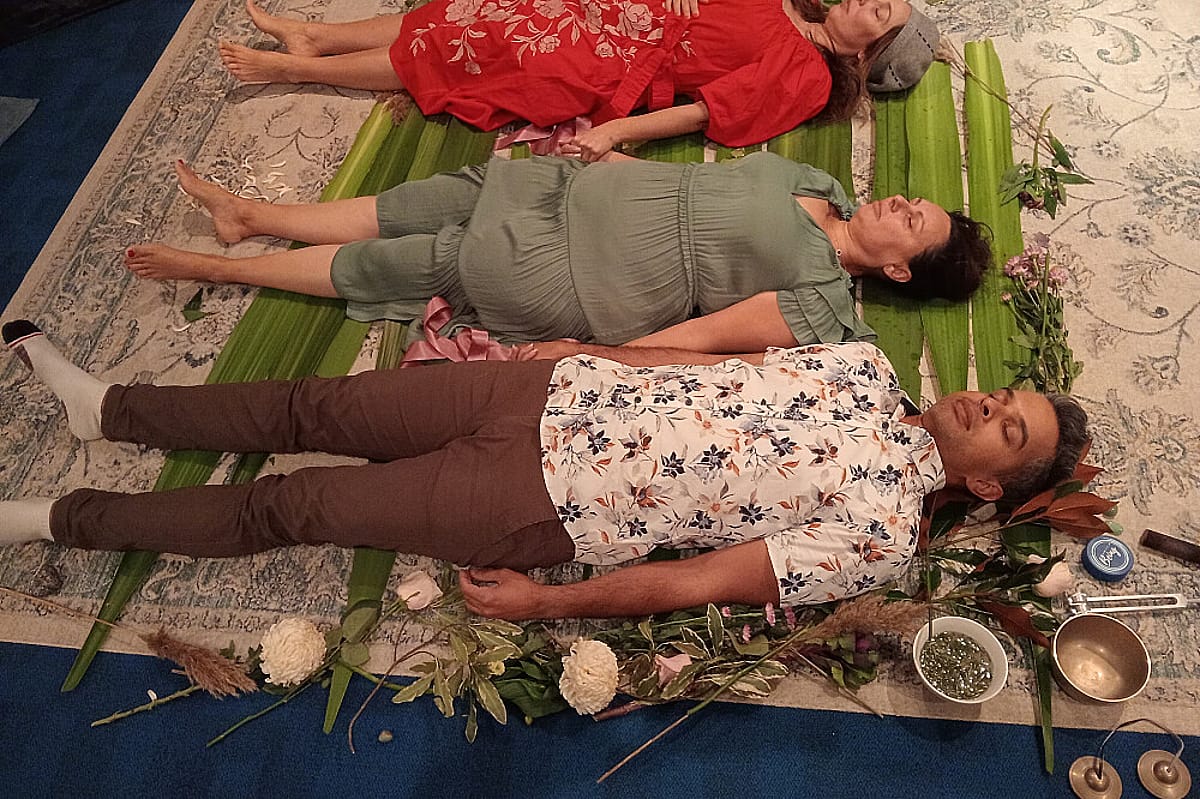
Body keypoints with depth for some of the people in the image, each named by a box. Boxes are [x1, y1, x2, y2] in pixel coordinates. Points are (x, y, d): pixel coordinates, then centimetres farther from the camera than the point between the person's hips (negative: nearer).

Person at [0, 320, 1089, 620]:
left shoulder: (880, 534, -9)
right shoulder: (868, 367, 9)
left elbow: (687, 582, -13)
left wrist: (540, 604, -12)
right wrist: (571, 350, 10)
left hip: (554, 509, -5)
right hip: (561, 390, 5)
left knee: (292, 505, -1)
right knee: (317, 408, 8)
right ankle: (102, 405, 29)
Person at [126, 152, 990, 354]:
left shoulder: (818, 305, -16)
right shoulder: (816, 183, 7)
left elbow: (694, 337, -21)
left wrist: (548, 358, -22)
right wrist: (616, 150, 12)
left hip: (563, 278, -6)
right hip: (578, 186, 6)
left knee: (382, 264, 0)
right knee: (410, 205, 9)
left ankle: (216, 266, 20)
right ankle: (247, 213, 30)